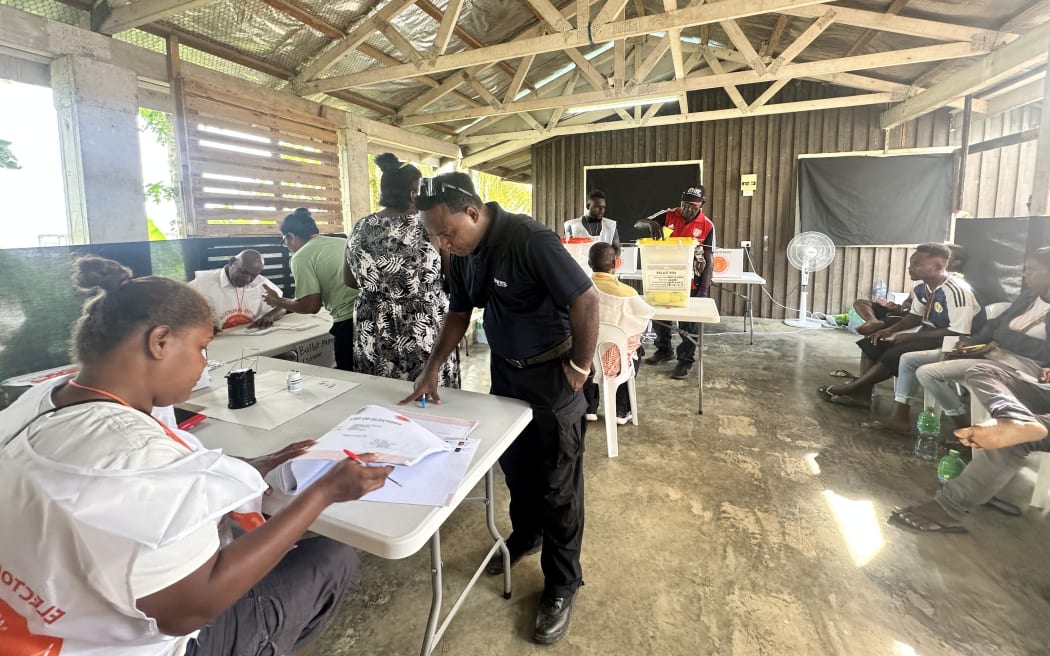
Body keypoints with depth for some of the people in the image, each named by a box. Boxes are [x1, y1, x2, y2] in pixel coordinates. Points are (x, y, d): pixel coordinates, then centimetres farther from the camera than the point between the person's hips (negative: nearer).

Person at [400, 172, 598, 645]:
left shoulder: (531, 240, -26)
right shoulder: (462, 254, -2)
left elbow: (585, 301, -24)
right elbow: (458, 314, 9)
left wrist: (580, 366, -15)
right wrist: (432, 370, 3)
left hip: (550, 376, -7)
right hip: (504, 370, 7)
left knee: (557, 485, 6)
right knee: (514, 465, 23)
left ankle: (562, 584, 25)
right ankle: (525, 535, 49)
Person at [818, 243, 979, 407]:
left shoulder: (956, 291, -27)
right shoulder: (922, 288, -2)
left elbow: (958, 333, -27)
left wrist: (911, 337, -24)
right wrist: (890, 330, -6)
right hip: (928, 333, 9)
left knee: (894, 354, -26)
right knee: (872, 344, -2)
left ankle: (851, 388, -11)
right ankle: (861, 394, -8)